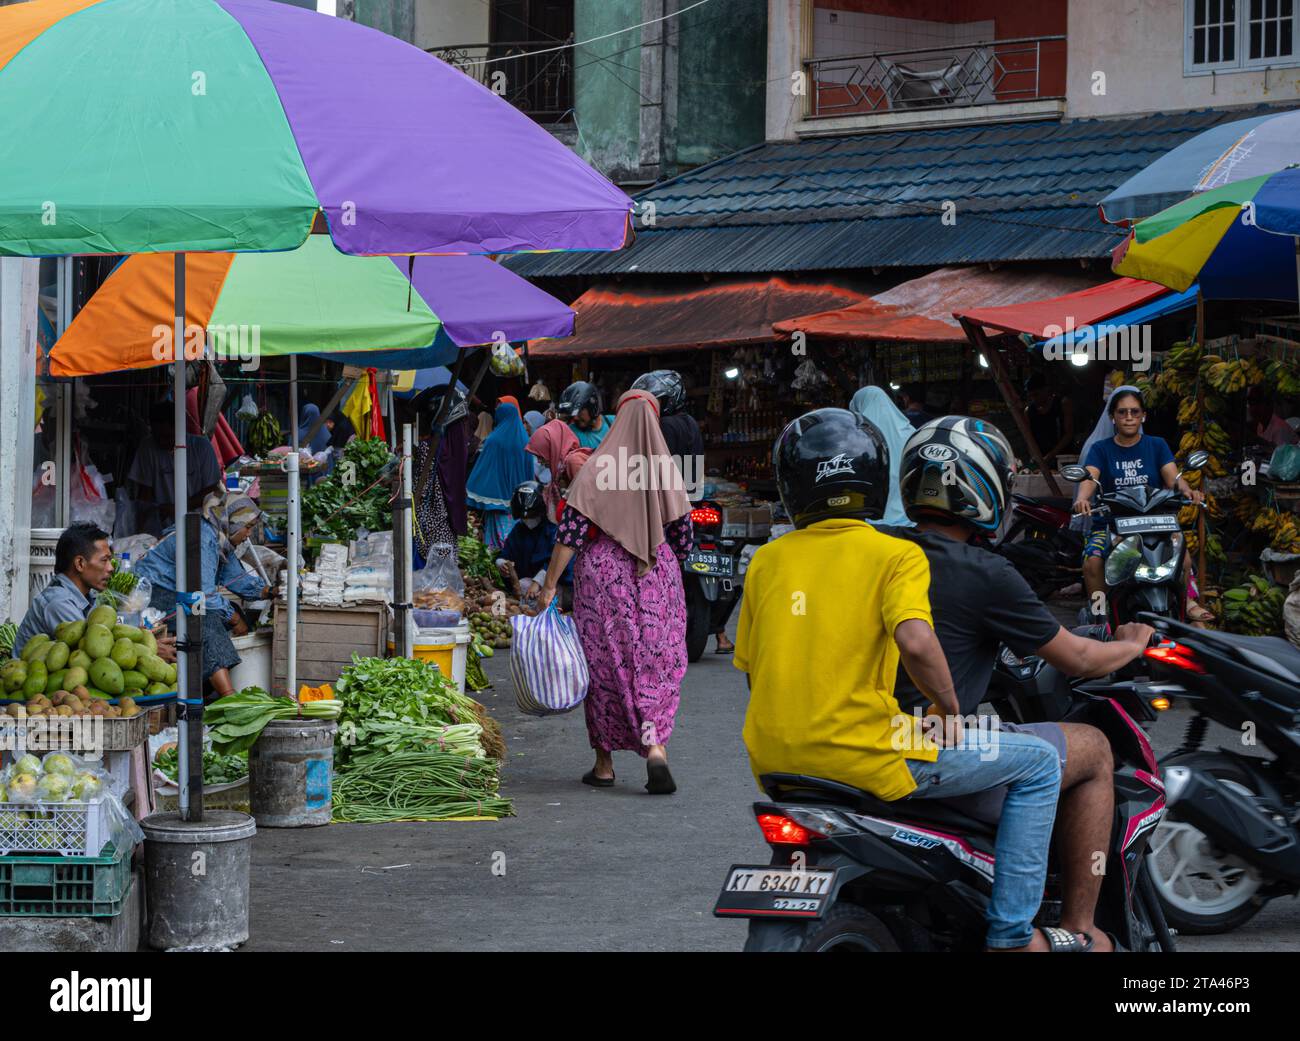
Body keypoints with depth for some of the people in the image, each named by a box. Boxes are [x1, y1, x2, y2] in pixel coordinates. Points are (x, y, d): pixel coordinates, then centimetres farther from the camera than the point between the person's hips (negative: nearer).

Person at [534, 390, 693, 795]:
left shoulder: (596, 469, -6)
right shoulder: (667, 471, 0)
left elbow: (570, 532, -10)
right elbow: (682, 537, 4)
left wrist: (550, 584, -6)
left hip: (602, 577, -1)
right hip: (657, 579, 1)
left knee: (604, 665, 9)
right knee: (656, 667, 5)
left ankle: (604, 764, 14)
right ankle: (655, 746, -17)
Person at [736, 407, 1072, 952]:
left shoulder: (766, 561, 9)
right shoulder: (895, 555, -5)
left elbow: (751, 669, 14)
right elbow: (915, 643, -22)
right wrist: (949, 709, -5)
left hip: (774, 760, 6)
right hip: (862, 754, -6)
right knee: (1037, 762, 7)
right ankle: (1012, 934, 2)